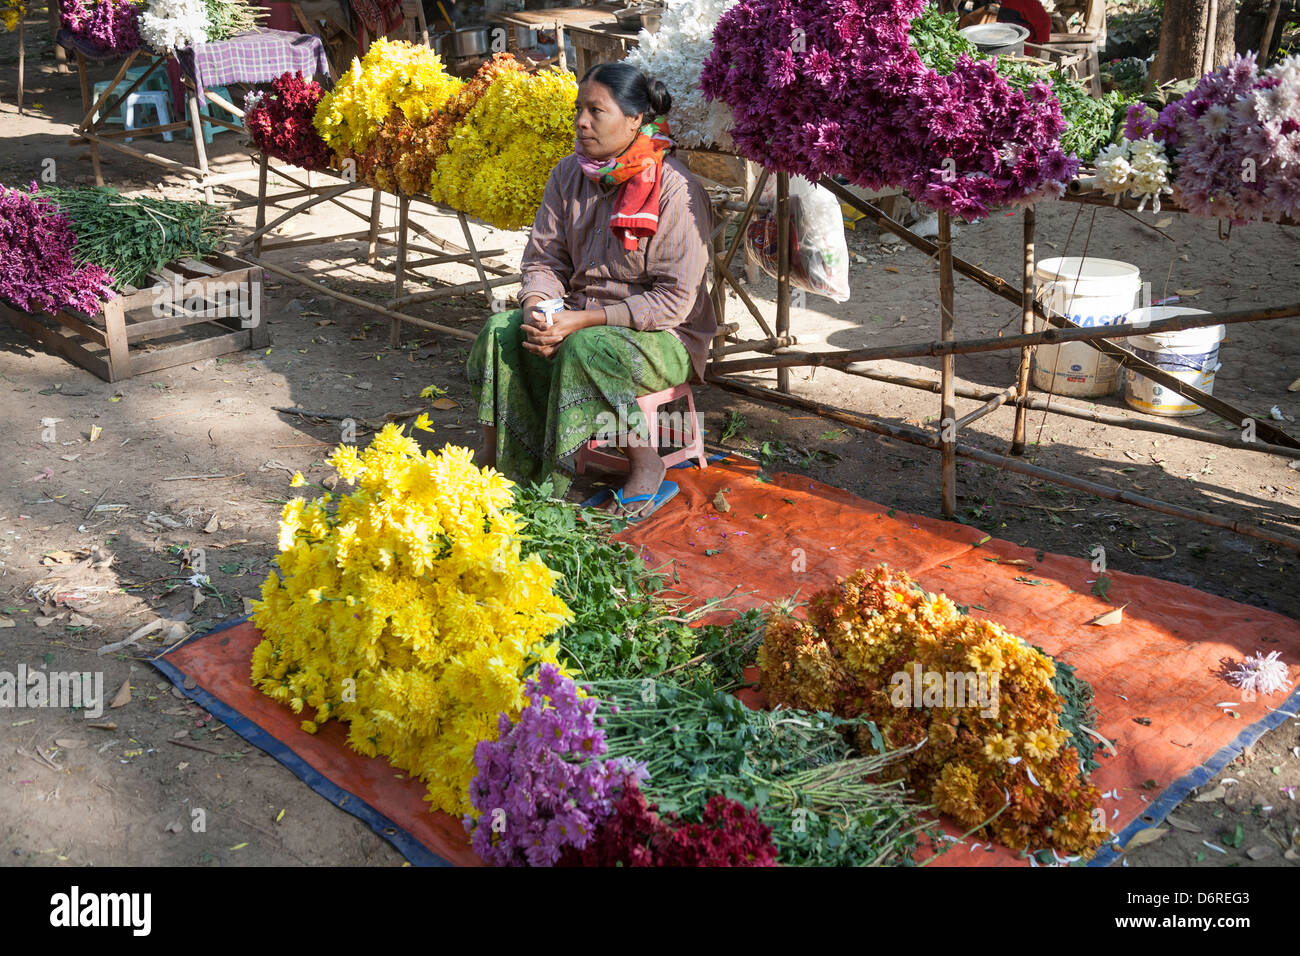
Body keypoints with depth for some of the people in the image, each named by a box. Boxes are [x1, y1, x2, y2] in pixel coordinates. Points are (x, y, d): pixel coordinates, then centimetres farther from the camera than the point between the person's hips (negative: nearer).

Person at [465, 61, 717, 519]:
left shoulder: (676, 190, -18)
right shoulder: (569, 174, 2)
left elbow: (674, 300, -21)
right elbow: (544, 259, 8)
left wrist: (582, 320, -26)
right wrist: (536, 310, -16)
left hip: (665, 335, -6)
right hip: (581, 317, 6)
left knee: (586, 348, -35)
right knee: (501, 330, -17)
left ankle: (646, 466, -16)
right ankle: (491, 458, -9)